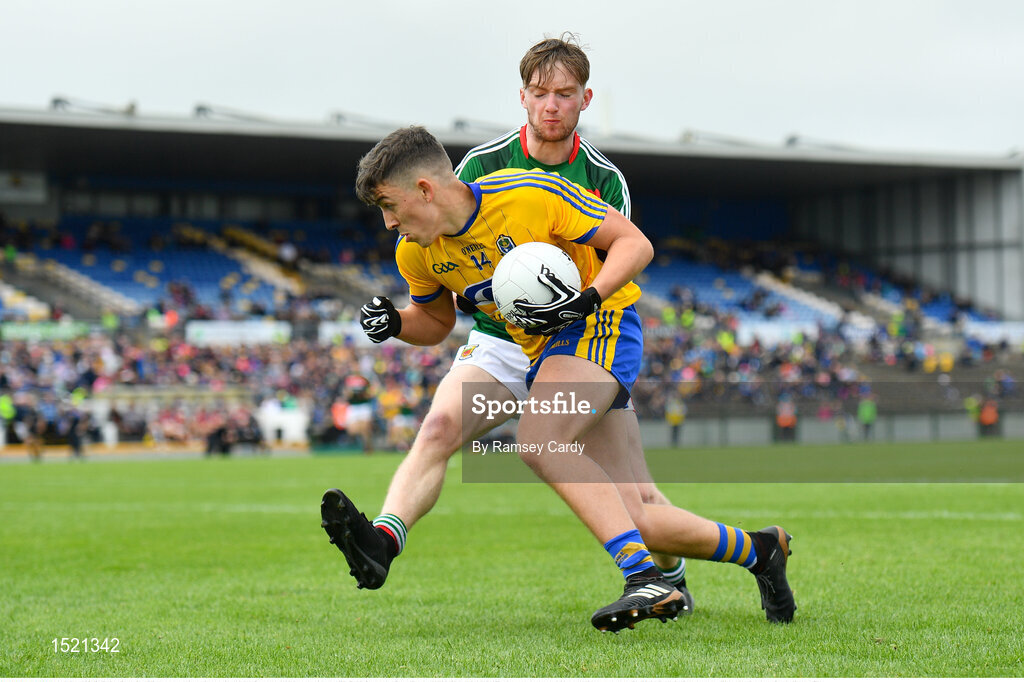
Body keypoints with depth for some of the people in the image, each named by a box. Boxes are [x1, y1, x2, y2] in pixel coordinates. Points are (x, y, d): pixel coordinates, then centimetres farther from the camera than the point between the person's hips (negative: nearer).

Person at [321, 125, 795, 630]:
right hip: (541, 352, 7)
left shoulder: (532, 195, -20)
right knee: (632, 519, -1)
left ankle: (645, 579, -37)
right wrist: (393, 323, -4)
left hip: (601, 325, -7)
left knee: (538, 441, -32)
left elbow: (635, 243, -12)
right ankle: (758, 550, 21)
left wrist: (588, 298, -28)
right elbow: (436, 321, 18)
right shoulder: (417, 253, -2)